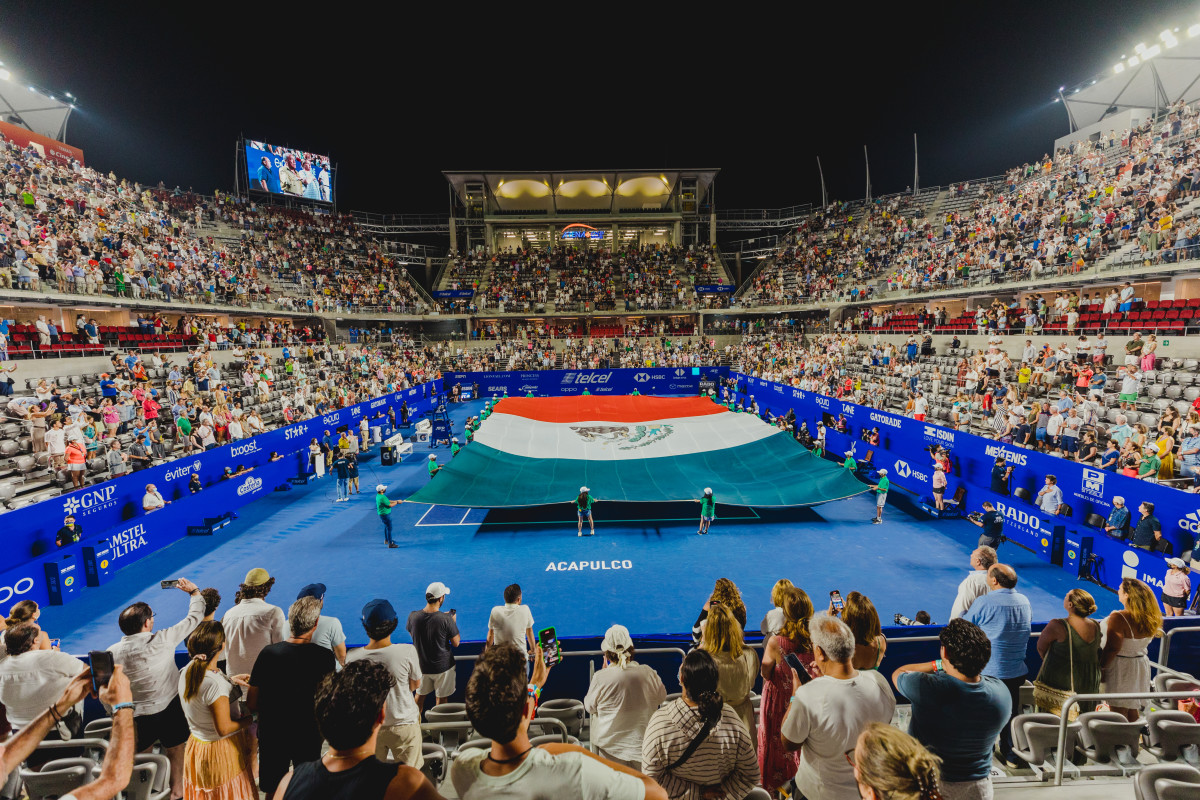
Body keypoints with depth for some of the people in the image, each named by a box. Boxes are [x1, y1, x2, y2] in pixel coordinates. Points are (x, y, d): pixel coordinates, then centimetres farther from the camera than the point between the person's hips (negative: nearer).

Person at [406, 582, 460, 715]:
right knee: (441, 699, 17)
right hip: (443, 666, -3)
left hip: (421, 664, 4)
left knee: (420, 695, 25)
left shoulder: (413, 616, -16)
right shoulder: (446, 619, -27)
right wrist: (453, 622, -3)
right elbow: (456, 643, -17)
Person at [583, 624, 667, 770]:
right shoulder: (648, 673, -13)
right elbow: (662, 697, 5)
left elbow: (589, 707, 0)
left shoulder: (600, 678, -19)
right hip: (644, 742, 2)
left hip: (611, 745, -1)